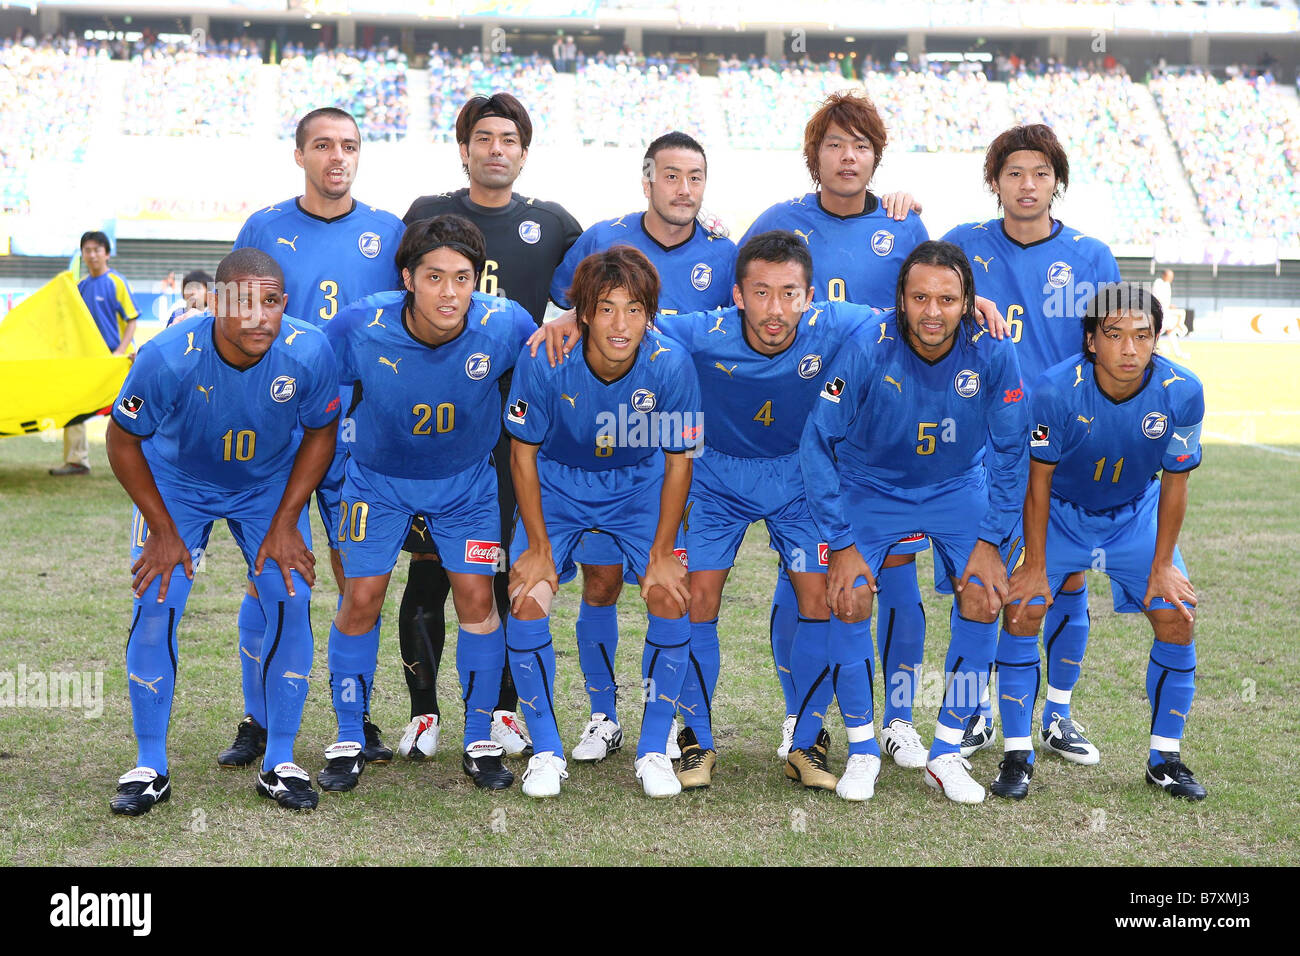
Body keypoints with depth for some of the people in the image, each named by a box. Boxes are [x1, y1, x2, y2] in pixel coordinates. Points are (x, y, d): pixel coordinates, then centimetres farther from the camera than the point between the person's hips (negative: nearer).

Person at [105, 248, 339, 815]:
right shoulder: (167, 358, -32)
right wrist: (164, 532, -13)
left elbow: (320, 434, -8)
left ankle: (279, 762, 3)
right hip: (175, 483, -1)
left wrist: (285, 524, -10)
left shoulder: (309, 354, -28)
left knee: (292, 602, -11)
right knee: (156, 606, -11)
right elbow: (123, 442, -15)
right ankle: (150, 765, 4)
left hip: (270, 485, 1)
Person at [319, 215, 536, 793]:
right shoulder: (360, 328, -26)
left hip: (467, 480, 0)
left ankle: (480, 742, 13)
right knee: (360, 601, -2)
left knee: (477, 599, -3)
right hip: (378, 479, 0)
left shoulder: (504, 325, -26)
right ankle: (348, 742, 15)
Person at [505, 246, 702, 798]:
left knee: (672, 598, -16)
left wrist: (662, 554, -11)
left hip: (638, 487, 0)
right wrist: (539, 547, -12)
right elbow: (524, 453, -12)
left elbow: (678, 461, -12)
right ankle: (546, 750, 3)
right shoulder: (544, 361, -27)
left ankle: (653, 749, 4)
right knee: (527, 600, -17)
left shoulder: (670, 365, -26)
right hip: (556, 487, 0)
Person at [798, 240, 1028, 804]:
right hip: (868, 487, -1)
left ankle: (946, 753, 2)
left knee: (984, 600, -14)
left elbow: (1010, 453, -6)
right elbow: (817, 445, -17)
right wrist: (841, 544, -17)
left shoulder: (994, 356, -21)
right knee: (849, 601, -17)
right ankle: (862, 747, 4)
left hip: (958, 488, 2)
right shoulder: (866, 351, -26)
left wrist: (990, 540, -10)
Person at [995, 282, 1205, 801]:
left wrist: (1162, 565, -7)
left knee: (1178, 618, -7)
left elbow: (1174, 484, -11)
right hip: (1059, 511, -2)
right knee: (1022, 610, -15)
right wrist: (1035, 564, -14)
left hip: (1136, 514, 2)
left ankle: (1165, 758, 11)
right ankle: (1017, 756, -1)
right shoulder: (1056, 389, -30)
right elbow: (1039, 480, -18)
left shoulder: (1182, 392, -25)